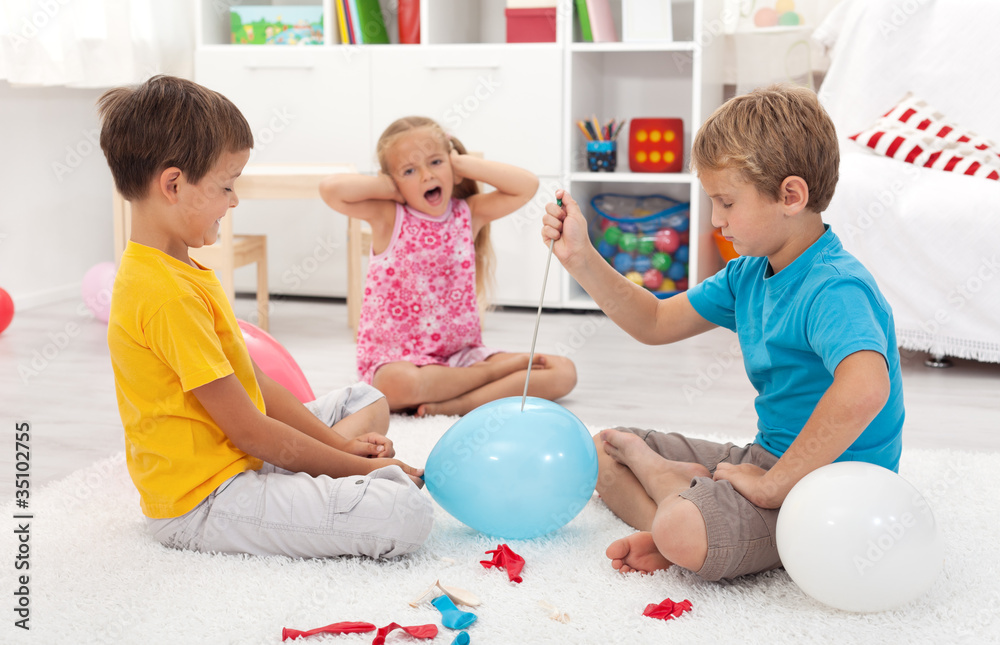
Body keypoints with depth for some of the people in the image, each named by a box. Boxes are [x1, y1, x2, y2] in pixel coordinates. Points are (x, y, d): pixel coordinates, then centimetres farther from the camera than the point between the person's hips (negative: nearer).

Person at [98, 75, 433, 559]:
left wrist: (337, 443, 4)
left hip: (239, 460, 11)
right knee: (404, 511, -26)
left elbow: (257, 385, 12)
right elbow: (248, 429, -21)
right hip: (203, 501, -11)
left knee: (367, 402, 25)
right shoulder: (167, 294, -22)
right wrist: (358, 467, -12)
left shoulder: (182, 271, 12)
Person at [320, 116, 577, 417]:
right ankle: (499, 371, -17)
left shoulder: (469, 213, 5)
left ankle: (456, 405, -26)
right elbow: (331, 188, -19)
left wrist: (463, 163, -2)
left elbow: (527, 185, -4)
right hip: (396, 359, -3)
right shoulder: (388, 217, -3)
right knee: (399, 383, -41)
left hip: (462, 354, 4)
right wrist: (389, 187, -6)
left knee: (563, 372, -12)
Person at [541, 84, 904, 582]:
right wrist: (581, 260, 4)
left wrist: (770, 486, -37)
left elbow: (864, 390, -45)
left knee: (683, 532, -36)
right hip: (765, 458, 9)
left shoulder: (835, 288, -25)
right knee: (603, 450, 14)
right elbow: (656, 323, 15)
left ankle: (652, 470, -3)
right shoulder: (749, 274, 5)